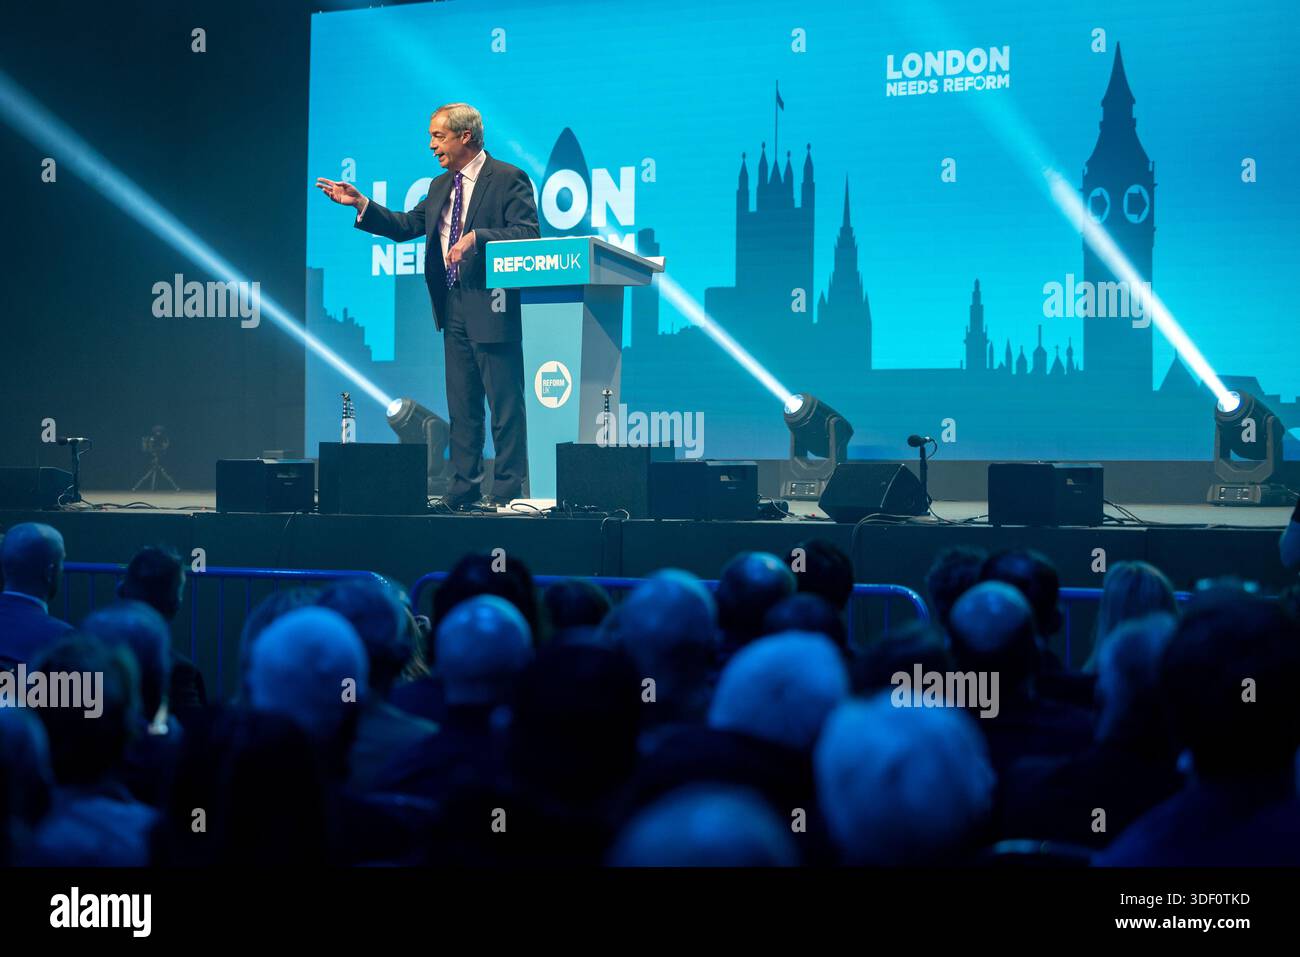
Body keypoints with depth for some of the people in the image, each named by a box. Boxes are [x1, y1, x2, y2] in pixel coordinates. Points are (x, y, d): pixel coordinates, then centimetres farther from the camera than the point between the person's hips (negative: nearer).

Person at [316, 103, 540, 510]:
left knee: (505, 405, -4)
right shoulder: (441, 187, 17)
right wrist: (361, 204, 7)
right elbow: (405, 226, 17)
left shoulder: (508, 179, -7)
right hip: (453, 309, 8)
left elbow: (528, 234, -16)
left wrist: (476, 237, -26)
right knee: (461, 406, 12)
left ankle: (507, 492, -2)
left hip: (491, 308, -8)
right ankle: (463, 489, 17)